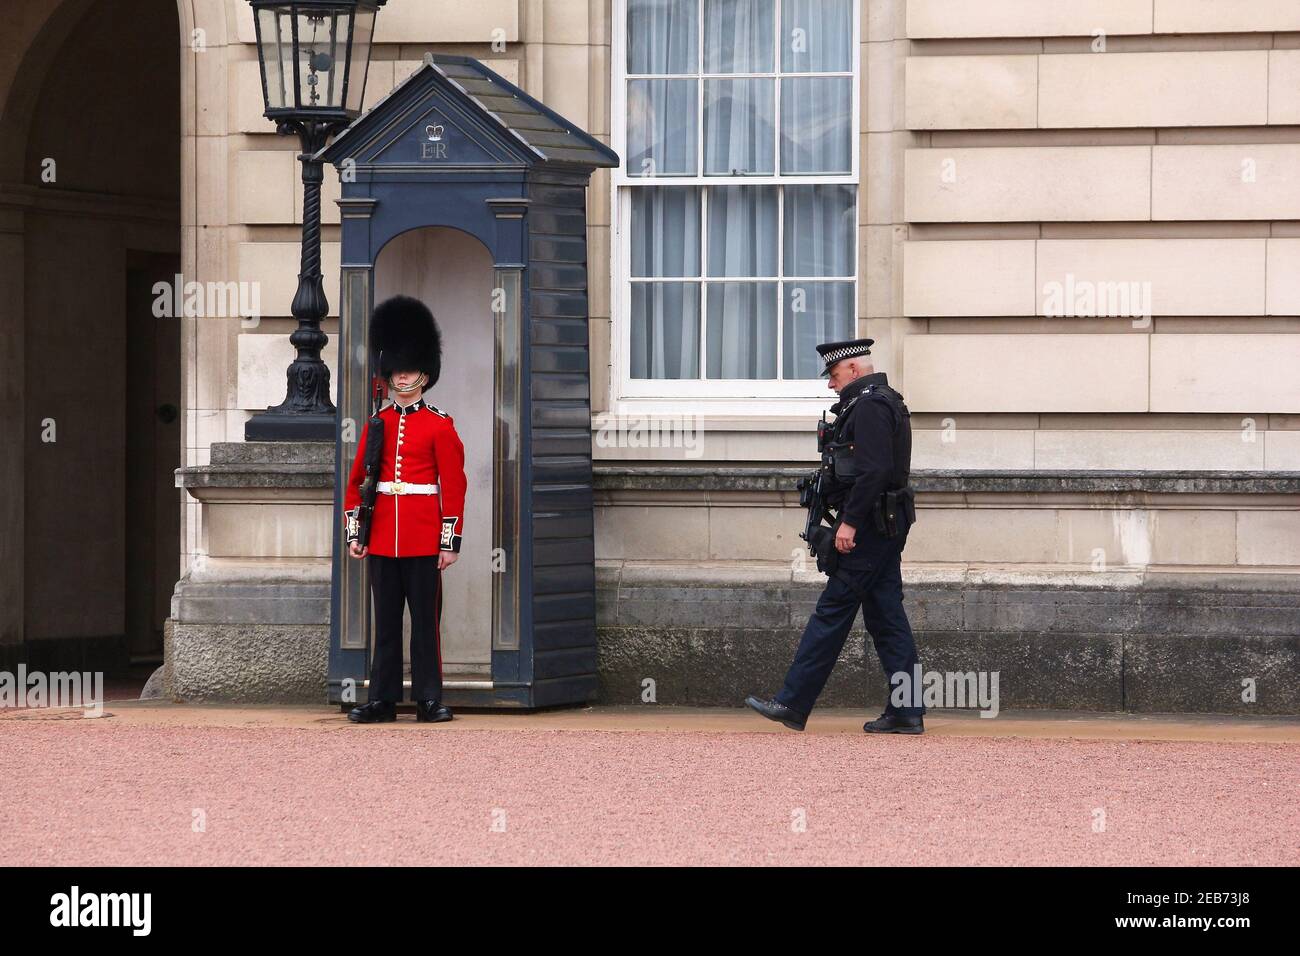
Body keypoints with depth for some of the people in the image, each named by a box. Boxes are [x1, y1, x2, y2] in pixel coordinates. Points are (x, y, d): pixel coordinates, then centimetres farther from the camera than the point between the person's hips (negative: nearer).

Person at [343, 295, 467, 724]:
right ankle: (382, 700, 8)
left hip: (424, 540, -3)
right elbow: (355, 482, 12)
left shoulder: (439, 425, 0)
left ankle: (429, 699, 5)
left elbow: (454, 485, -3)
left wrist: (451, 541, -8)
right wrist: (354, 532, 5)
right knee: (386, 621, 6)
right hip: (382, 539, 3)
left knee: (426, 619, 0)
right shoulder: (376, 424, 10)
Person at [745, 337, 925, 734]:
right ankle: (906, 712, 7)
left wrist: (850, 521, -23)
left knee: (833, 611, -7)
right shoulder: (886, 401, 19)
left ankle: (793, 704, -4)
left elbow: (874, 470, -24)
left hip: (867, 527, -10)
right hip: (888, 524, 10)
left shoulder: (868, 406, -15)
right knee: (886, 615, 8)